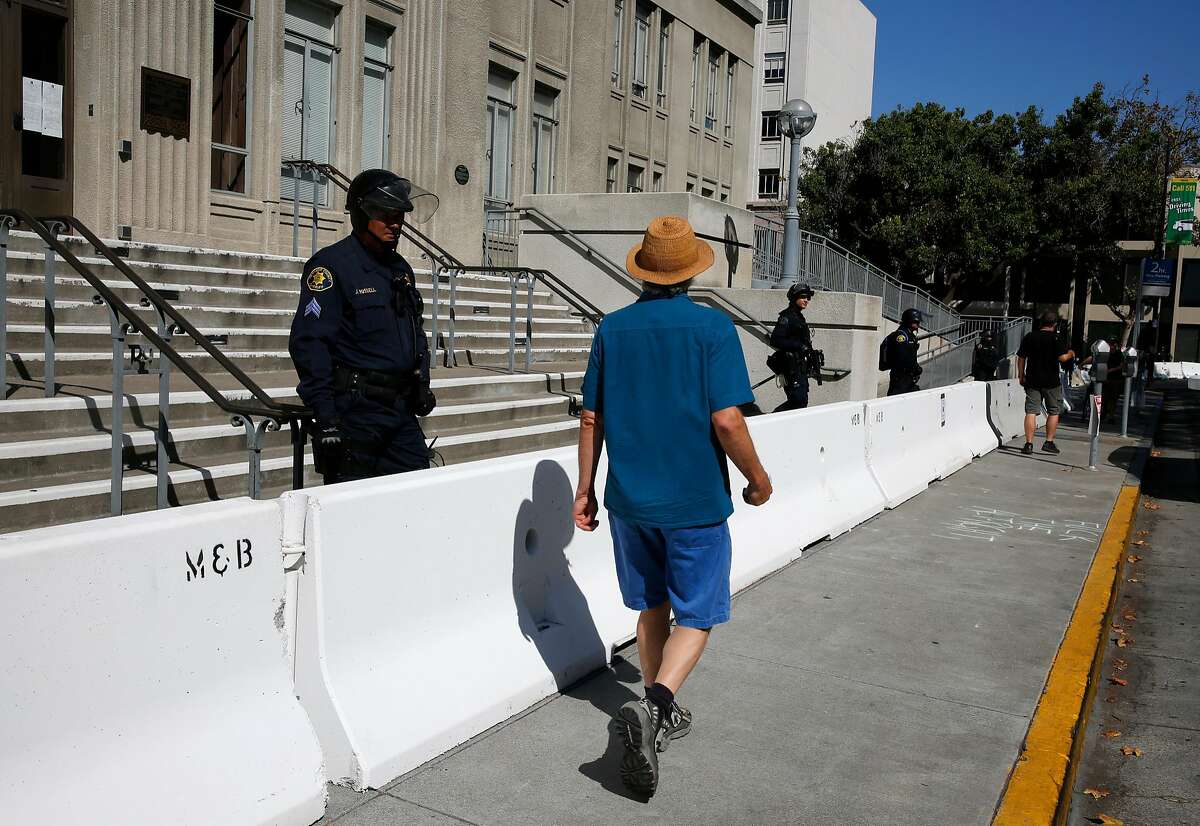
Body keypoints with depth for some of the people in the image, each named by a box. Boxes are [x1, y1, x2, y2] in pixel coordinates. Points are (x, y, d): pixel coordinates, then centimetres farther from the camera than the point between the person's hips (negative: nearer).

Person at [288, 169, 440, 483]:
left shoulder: (401, 269, 17)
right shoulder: (332, 265, -8)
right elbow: (309, 343, -15)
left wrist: (422, 383, 14)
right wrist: (325, 417, -20)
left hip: (401, 409, 8)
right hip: (355, 410, -7)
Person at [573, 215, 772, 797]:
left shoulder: (612, 328, 1)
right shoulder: (713, 328, -11)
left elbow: (591, 417, 3)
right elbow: (726, 422, -17)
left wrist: (585, 487, 13)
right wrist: (758, 480, -1)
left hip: (629, 498, 4)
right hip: (694, 501, -4)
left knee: (652, 607, 20)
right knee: (695, 616, 7)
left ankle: (659, 716, 32)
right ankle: (655, 706, -15)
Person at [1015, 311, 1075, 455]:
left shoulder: (1029, 338, 3)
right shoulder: (1055, 339, -9)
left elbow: (1021, 358, 5)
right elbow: (1062, 357, -16)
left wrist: (1021, 376, 13)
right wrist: (1070, 354, 6)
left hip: (1032, 380, 3)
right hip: (1051, 381, -3)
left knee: (1031, 412, 2)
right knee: (1054, 412, 11)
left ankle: (1028, 444, -3)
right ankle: (1049, 442, 10)